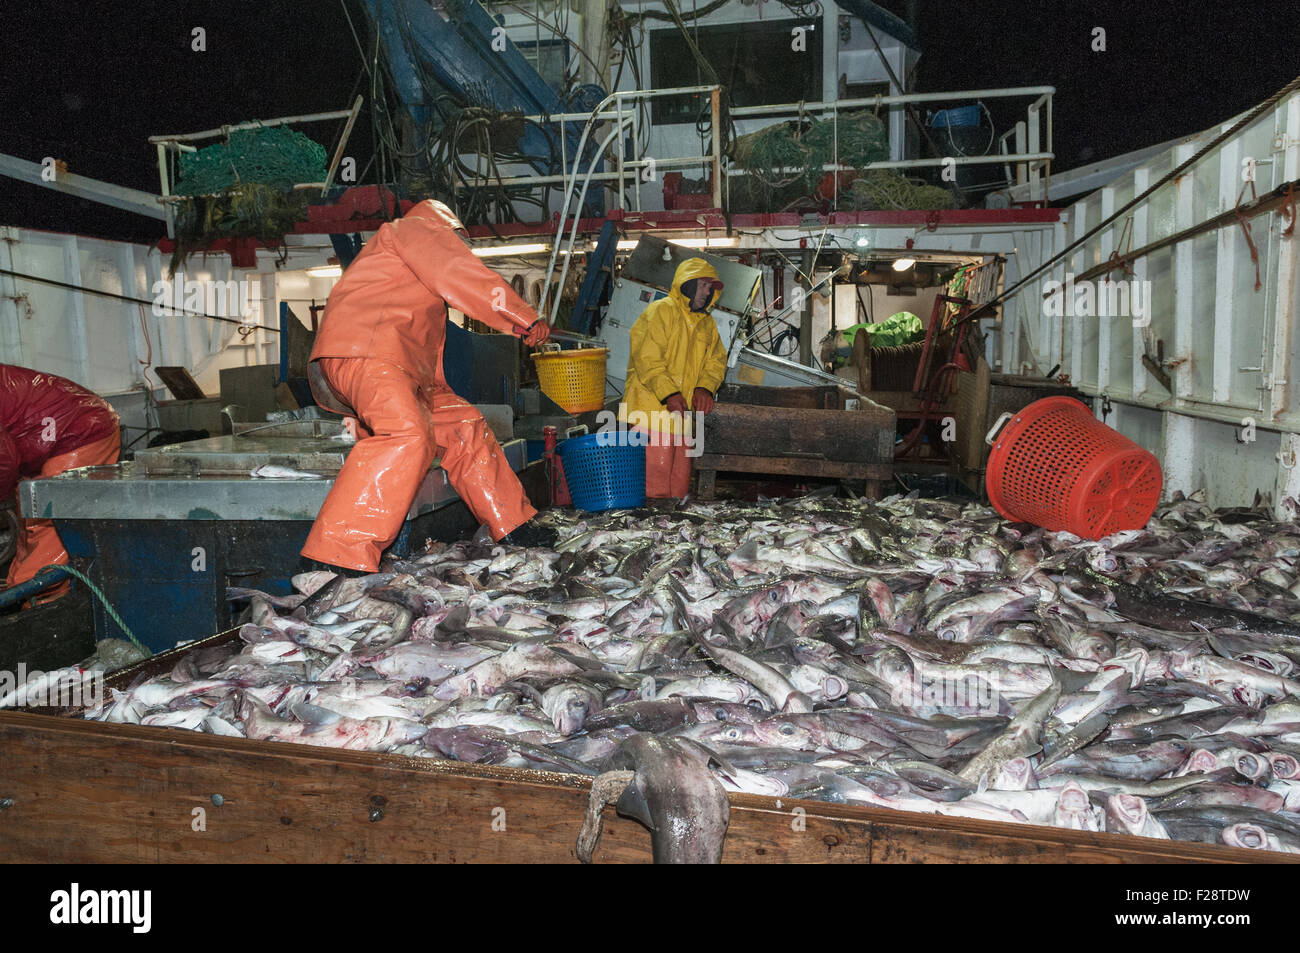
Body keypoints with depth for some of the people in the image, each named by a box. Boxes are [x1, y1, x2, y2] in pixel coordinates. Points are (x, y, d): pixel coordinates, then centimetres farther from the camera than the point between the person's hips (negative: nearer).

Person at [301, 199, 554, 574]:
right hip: (361, 350, -10)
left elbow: (430, 356, 36)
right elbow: (461, 275, -2)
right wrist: (527, 318, 0)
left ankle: (512, 524, 18)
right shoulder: (416, 227, 14)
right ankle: (339, 552, -37)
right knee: (406, 434, -31)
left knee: (462, 424, 12)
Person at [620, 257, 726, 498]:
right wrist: (669, 394, -24)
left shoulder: (707, 322, 20)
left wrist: (705, 387, -7)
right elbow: (647, 359, -15)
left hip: (682, 413, 8)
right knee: (655, 481, -11)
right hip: (653, 409, -8)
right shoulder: (660, 312, -5)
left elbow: (716, 359, 14)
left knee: (680, 483, 10)